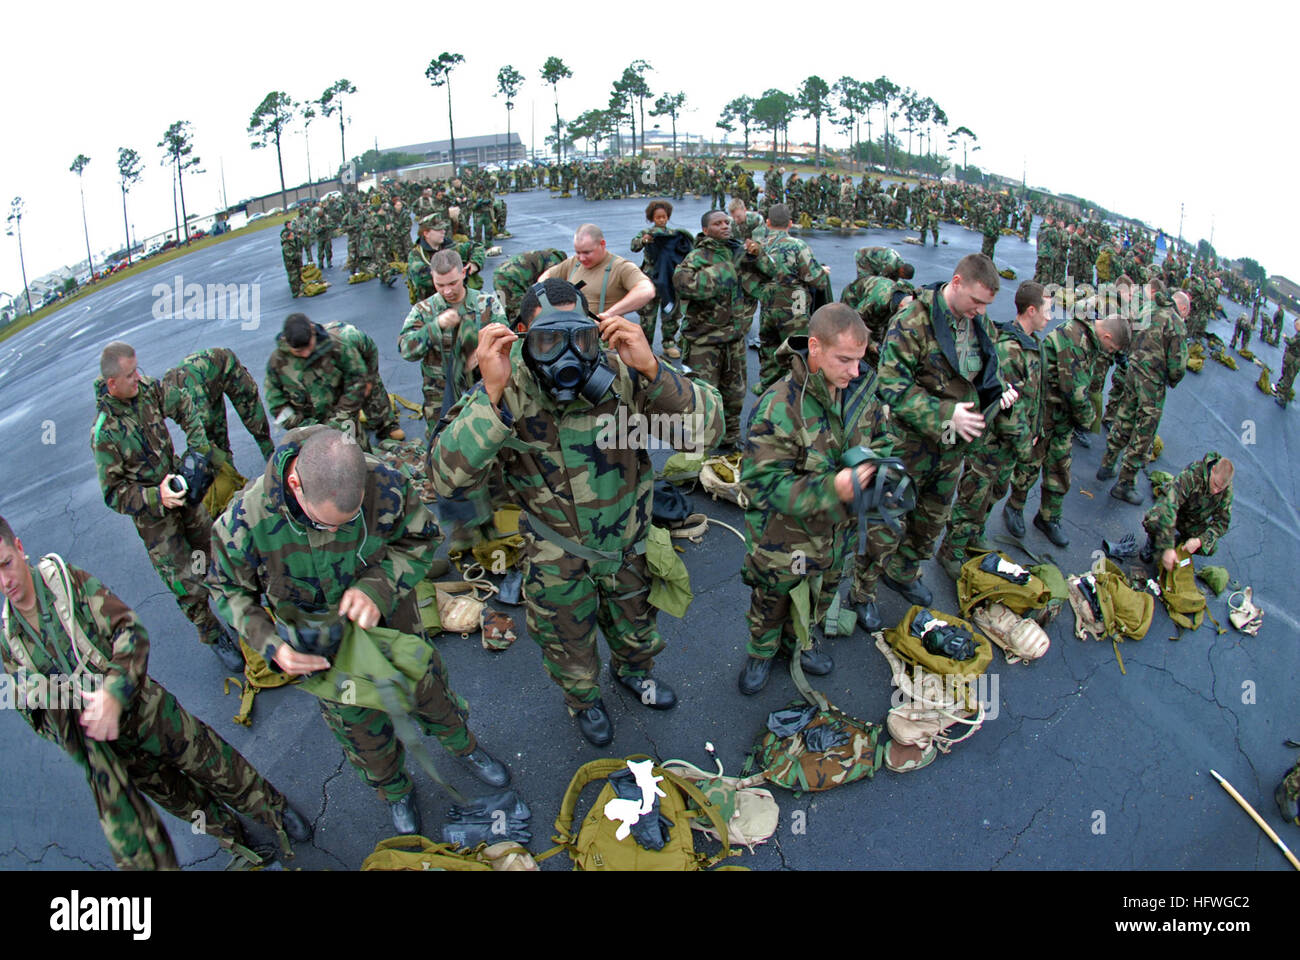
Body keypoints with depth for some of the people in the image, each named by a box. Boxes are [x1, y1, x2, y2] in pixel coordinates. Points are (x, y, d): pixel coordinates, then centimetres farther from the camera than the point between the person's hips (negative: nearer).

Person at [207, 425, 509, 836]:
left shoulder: (385, 486, -33)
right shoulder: (244, 521, -33)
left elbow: (422, 540, -14)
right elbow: (228, 590, -13)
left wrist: (378, 586, -32)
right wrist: (271, 644, -30)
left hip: (391, 617, 0)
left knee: (429, 690, 24)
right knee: (361, 728, 21)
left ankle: (464, 746, 59)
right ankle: (394, 790, 54)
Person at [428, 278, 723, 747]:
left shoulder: (619, 374, -25)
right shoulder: (506, 392, -26)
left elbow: (705, 429, -31)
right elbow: (448, 478, -35)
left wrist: (652, 369, -45)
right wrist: (491, 394, -46)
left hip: (627, 539, 2)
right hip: (556, 556, -1)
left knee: (634, 620, 29)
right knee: (569, 641, 24)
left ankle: (634, 670, 64)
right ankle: (583, 698, 58)